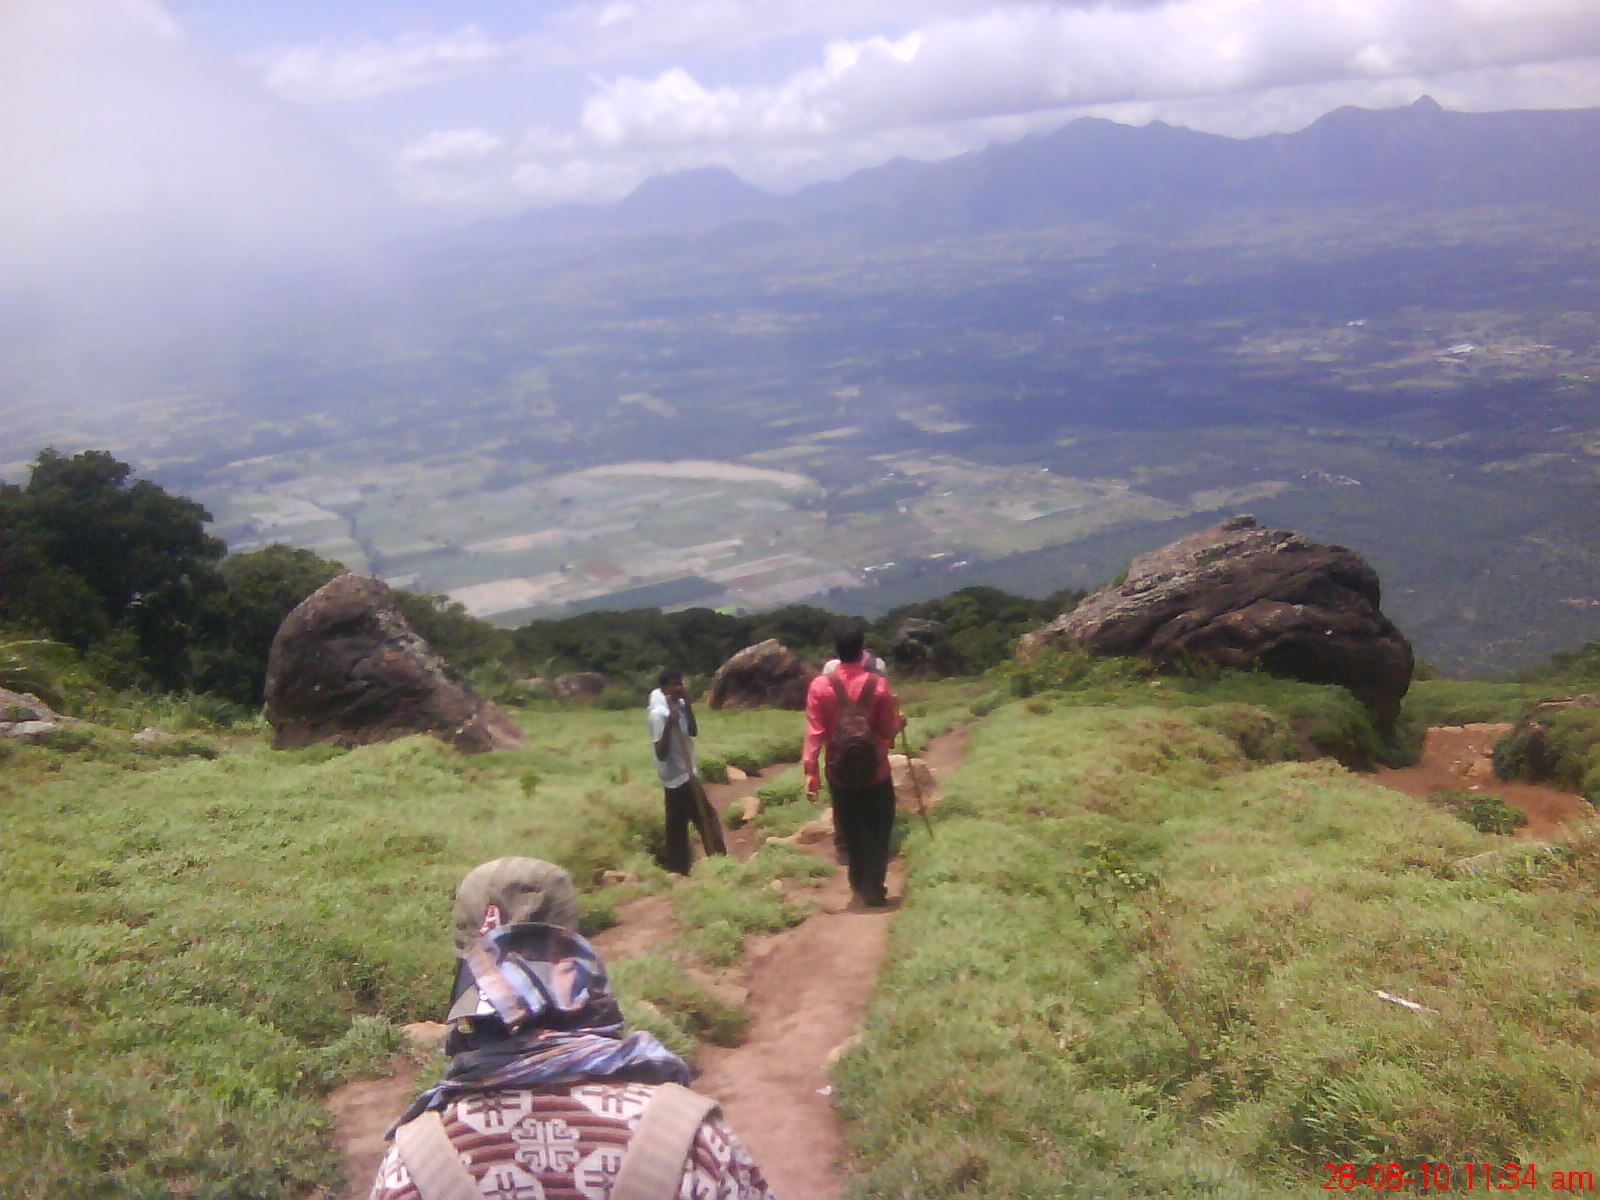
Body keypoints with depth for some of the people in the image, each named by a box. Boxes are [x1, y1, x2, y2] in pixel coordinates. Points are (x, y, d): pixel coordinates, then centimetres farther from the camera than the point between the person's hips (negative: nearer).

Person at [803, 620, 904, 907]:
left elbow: (814, 733, -10)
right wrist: (899, 720, 16)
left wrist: (810, 770, -6)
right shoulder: (878, 684, -11)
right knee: (877, 830, 11)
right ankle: (873, 889, 7)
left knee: (850, 830, 17)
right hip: (875, 770, -2)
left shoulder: (820, 685, -9)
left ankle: (859, 884, 27)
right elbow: (889, 732, -5)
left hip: (840, 770, 2)